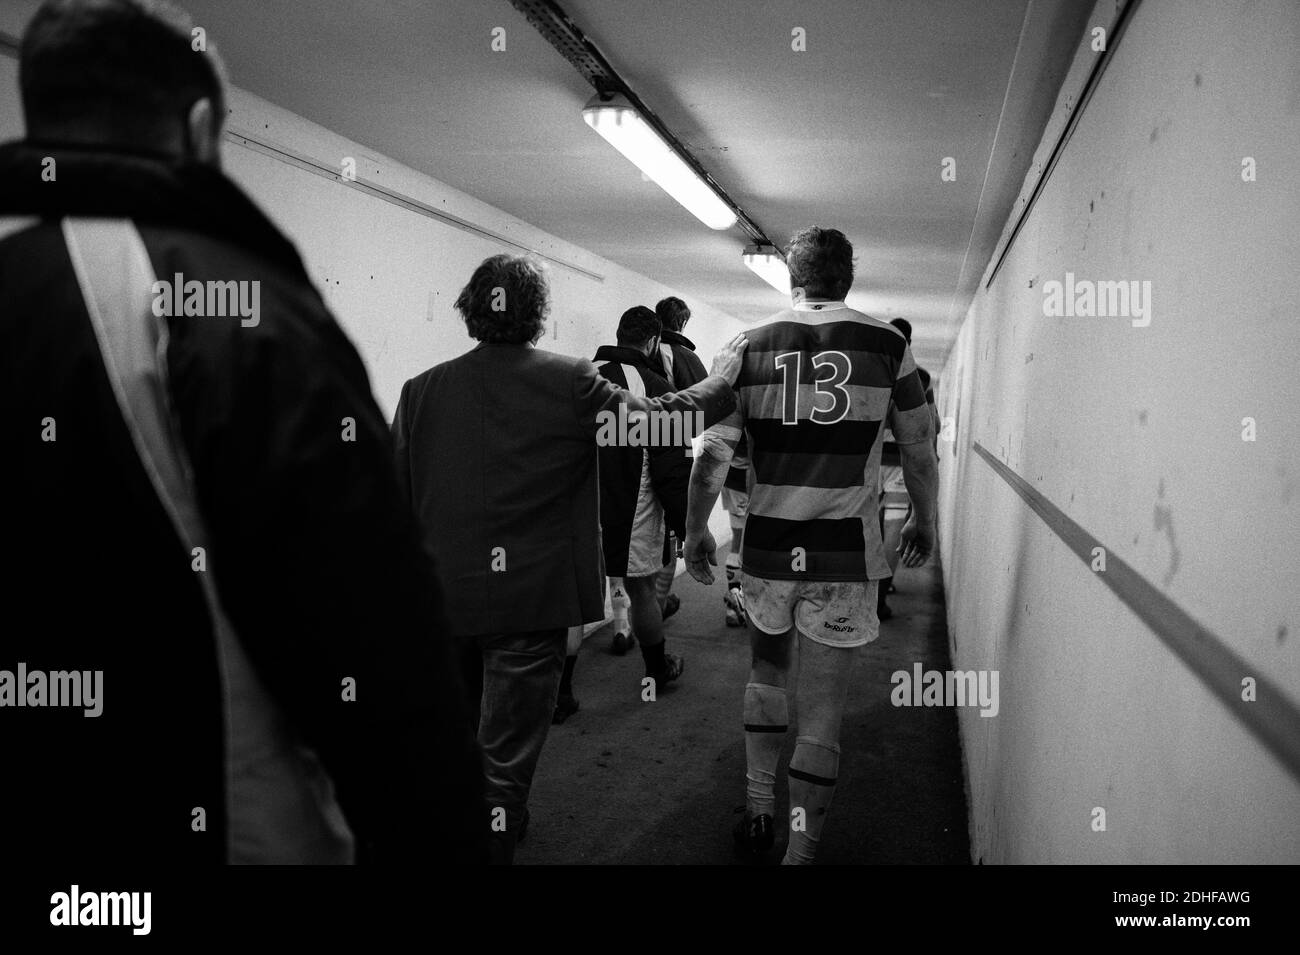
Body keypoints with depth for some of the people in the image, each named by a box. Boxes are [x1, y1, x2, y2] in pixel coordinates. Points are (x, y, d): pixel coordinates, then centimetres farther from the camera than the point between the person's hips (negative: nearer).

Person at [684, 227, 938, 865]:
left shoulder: (750, 345, 0)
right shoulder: (886, 344, -2)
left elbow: (713, 450, -2)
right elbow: (918, 449, 5)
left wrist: (695, 530, 10)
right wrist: (924, 521, 20)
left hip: (766, 549, 2)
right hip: (844, 559, -2)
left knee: (766, 673, 25)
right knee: (821, 712, 7)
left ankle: (758, 813, 33)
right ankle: (800, 849, 15)